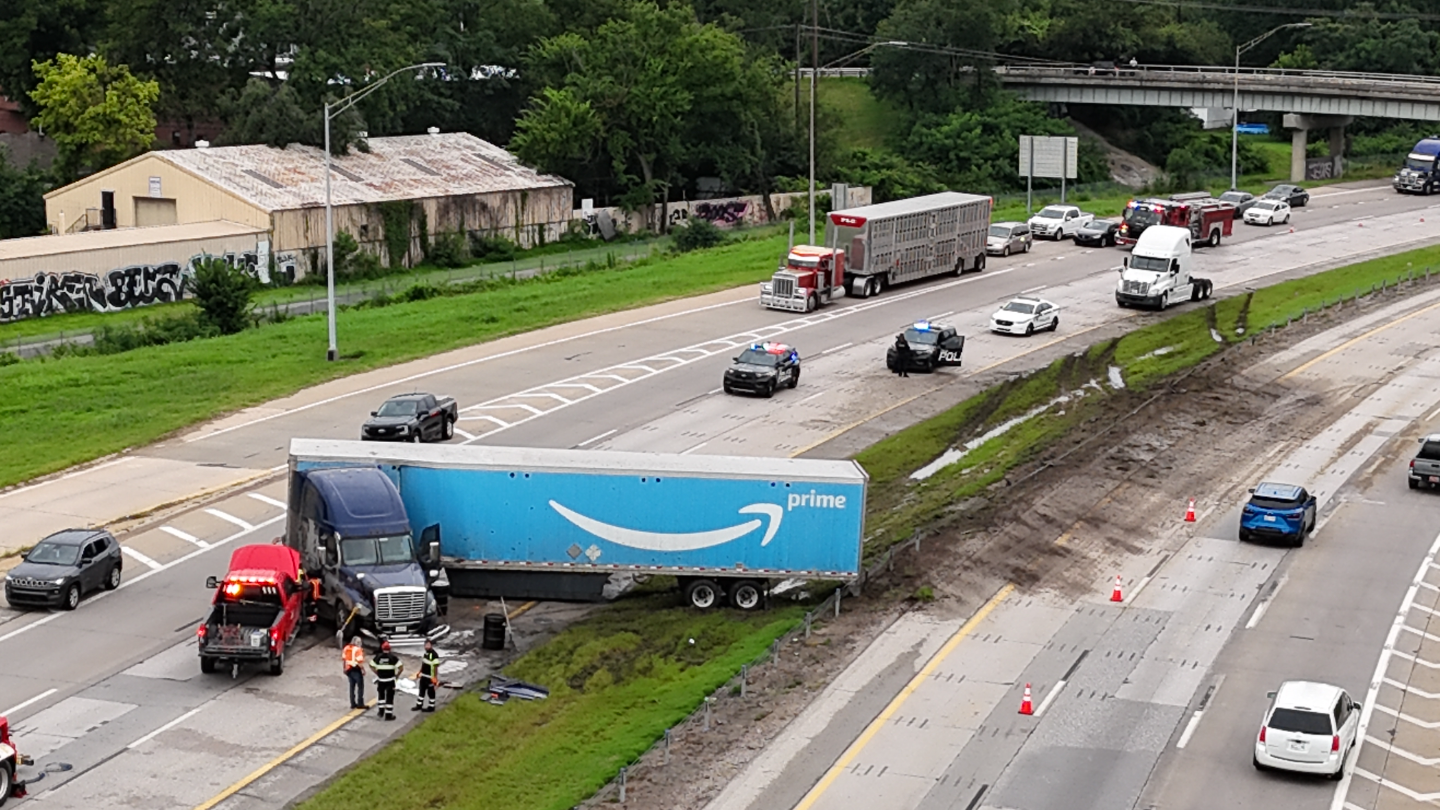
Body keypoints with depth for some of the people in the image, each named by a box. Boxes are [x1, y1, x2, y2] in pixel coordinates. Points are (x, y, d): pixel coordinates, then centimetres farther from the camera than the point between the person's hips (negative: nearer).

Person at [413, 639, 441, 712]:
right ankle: (419, 705, 29)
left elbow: (436, 667, -22)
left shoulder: (434, 655, -23)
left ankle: (431, 707, 17)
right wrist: (419, 673, 21)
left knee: (430, 692, 5)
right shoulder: (426, 653, 7)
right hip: (423, 676, 9)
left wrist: (434, 678, -22)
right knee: (421, 691, 17)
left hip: (430, 678, -9)